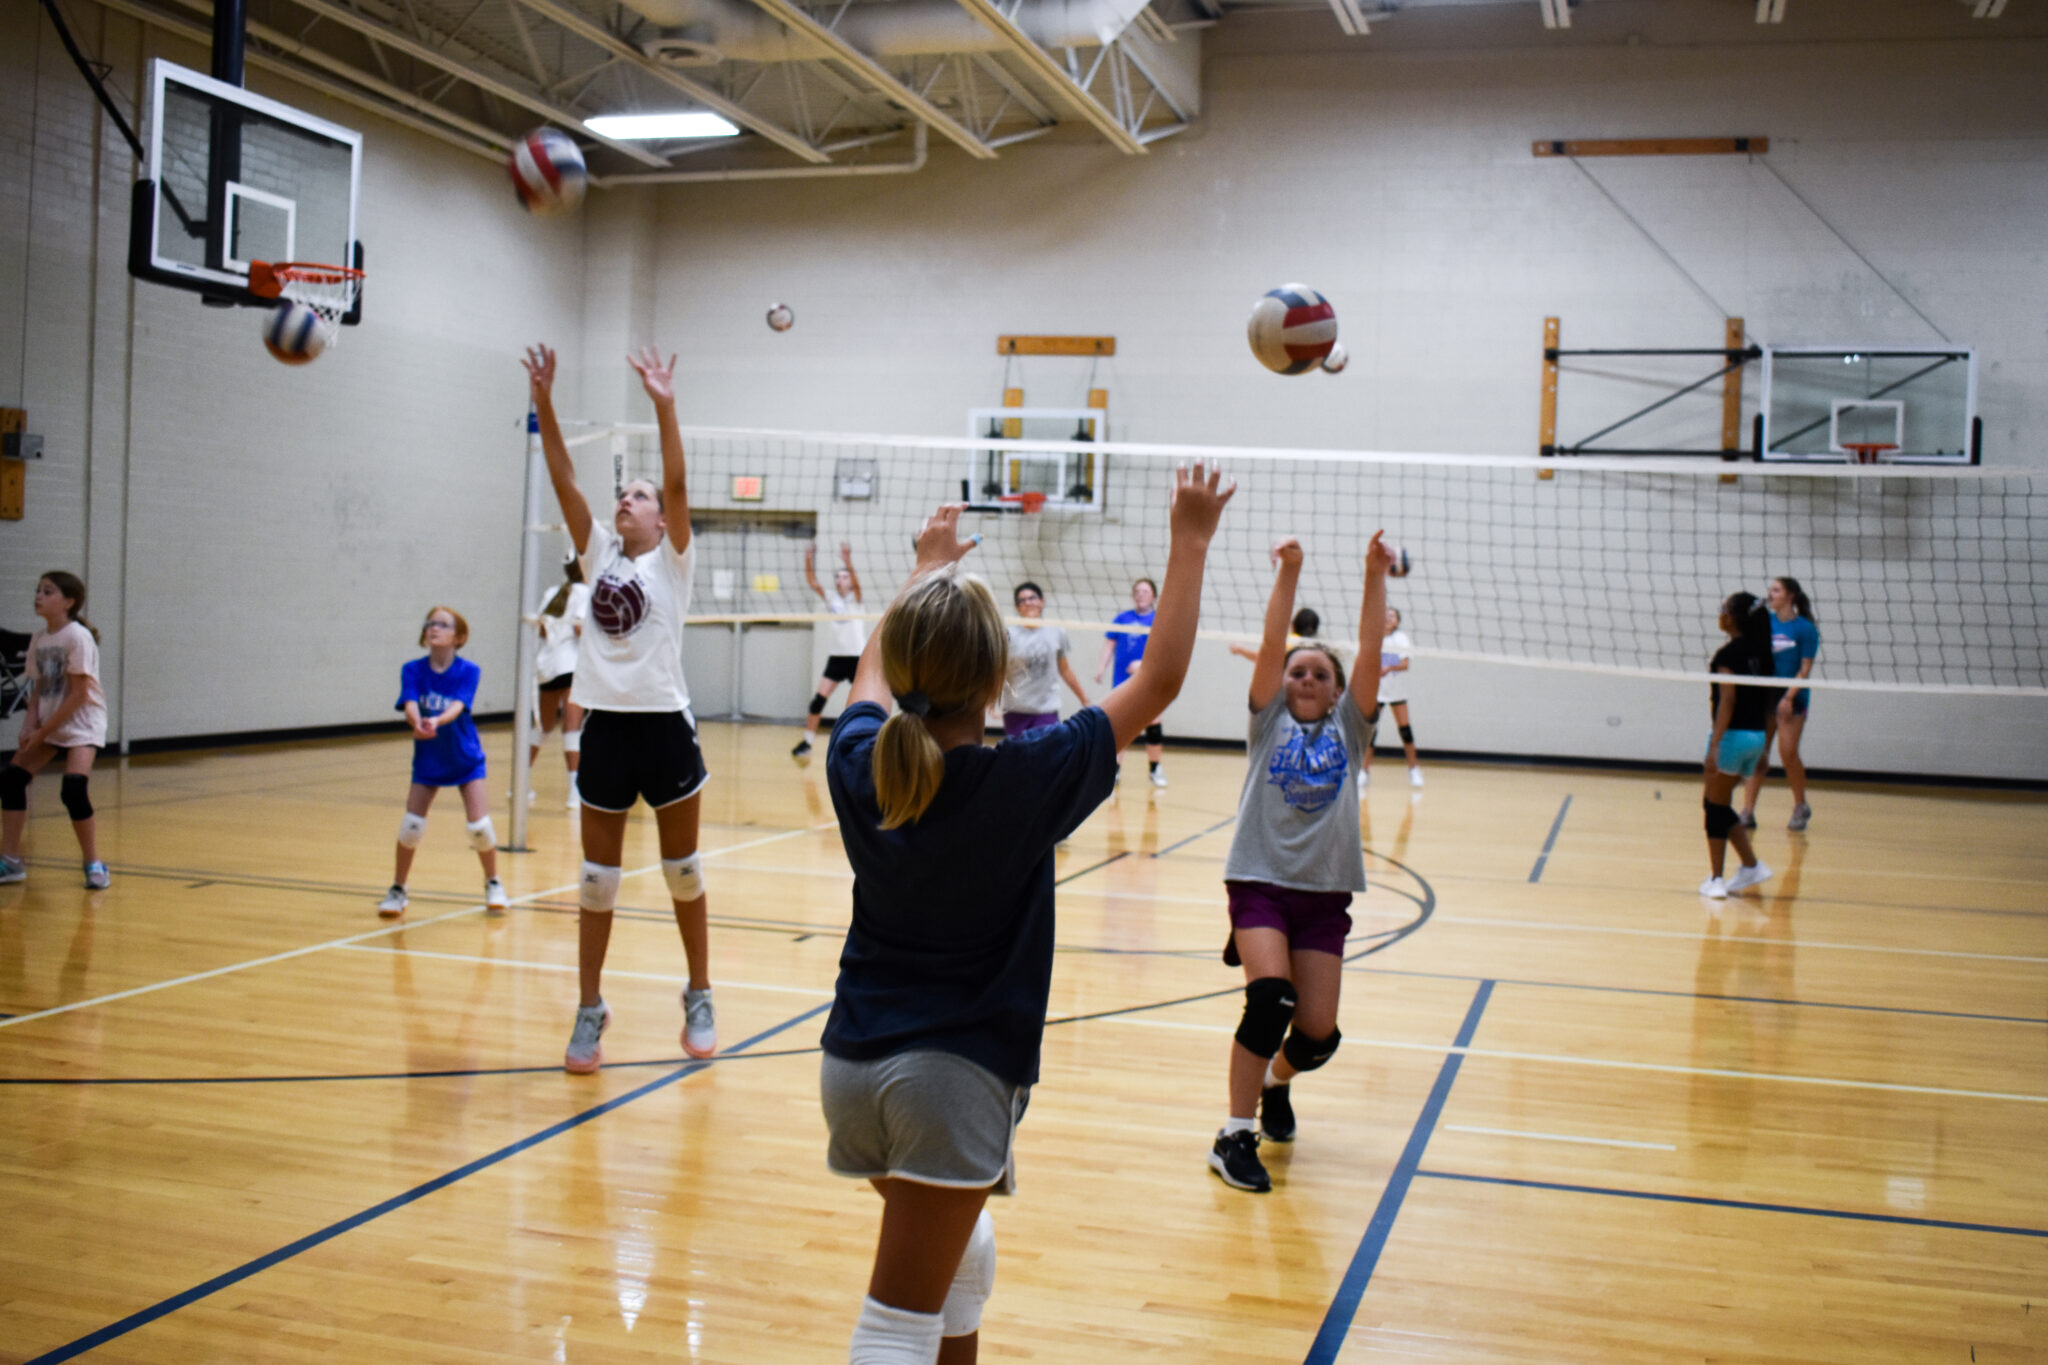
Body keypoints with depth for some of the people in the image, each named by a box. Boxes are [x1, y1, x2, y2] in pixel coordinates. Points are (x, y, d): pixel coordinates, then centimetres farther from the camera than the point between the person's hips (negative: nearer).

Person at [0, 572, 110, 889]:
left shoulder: (77, 637, -16)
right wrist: (31, 722, -8)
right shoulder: (39, 637, 4)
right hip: (47, 723, 7)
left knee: (73, 789, -22)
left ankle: (94, 865, -6)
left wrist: (43, 732, -16)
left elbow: (78, 695, -18)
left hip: (81, 723, -7)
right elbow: (39, 687, 9)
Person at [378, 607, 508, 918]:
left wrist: (436, 721, -48)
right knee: (411, 825, -7)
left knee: (479, 825, -8)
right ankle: (397, 890, 13)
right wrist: (417, 722, -47)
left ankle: (493, 885, 16)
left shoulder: (469, 671, -13)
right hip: (427, 760, 1)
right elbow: (410, 705, -24)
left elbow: (458, 706, -28)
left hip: (465, 759, -1)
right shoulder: (412, 670, -9)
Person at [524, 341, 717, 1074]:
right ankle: (589, 1011, 17)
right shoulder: (598, 553, 9)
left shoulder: (672, 560, -1)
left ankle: (699, 999, 22)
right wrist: (545, 405, -10)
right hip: (603, 728, 4)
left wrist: (665, 407, -25)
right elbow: (564, 480, 0)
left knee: (683, 872, 8)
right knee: (597, 880, 8)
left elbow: (677, 482, -15)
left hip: (664, 726, -3)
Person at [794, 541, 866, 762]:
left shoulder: (855, 597, -1)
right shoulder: (830, 597, 7)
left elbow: (856, 581, -22)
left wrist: (848, 561, -41)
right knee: (818, 700, -7)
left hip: (857, 658, -3)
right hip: (835, 658, 3)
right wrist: (809, 559, -23)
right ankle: (807, 742, 0)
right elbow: (812, 581, -6)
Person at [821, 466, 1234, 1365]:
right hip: (956, 1077, -6)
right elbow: (1159, 680, -6)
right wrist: (1191, 543, 2)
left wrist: (929, 567, 31)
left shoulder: (859, 762, -6)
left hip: (852, 1063, 6)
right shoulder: (1025, 782, -17)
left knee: (961, 1255, 28)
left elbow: (877, 666, 18)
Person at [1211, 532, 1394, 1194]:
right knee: (1270, 996, -24)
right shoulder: (1270, 720, 7)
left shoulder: (1347, 728, 10)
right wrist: (1287, 571, -14)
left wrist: (1375, 578, -10)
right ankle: (1235, 1134, -13)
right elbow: (1271, 642, -4)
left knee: (1318, 1034, 0)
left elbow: (1371, 650, -1)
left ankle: (1276, 1080, 35)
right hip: (1259, 882, -2)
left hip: (1325, 893, 3)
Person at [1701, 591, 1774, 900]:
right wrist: (1762, 749, 21)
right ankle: (1751, 866, 16)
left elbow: (1727, 701, -18)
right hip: (1756, 736, 8)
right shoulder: (1759, 652, 11)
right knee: (1719, 805, 18)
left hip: (1732, 735, -8)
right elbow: (1766, 701, 15)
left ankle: (1714, 879, 3)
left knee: (1716, 807, 1)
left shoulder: (1728, 653, -13)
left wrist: (1715, 744, -20)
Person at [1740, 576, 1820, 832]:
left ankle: (1801, 807, 16)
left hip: (1792, 698, -4)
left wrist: (1789, 696, -17)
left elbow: (1805, 668, -8)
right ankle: (1748, 811, -3)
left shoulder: (1805, 628, -5)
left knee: (1788, 753, -6)